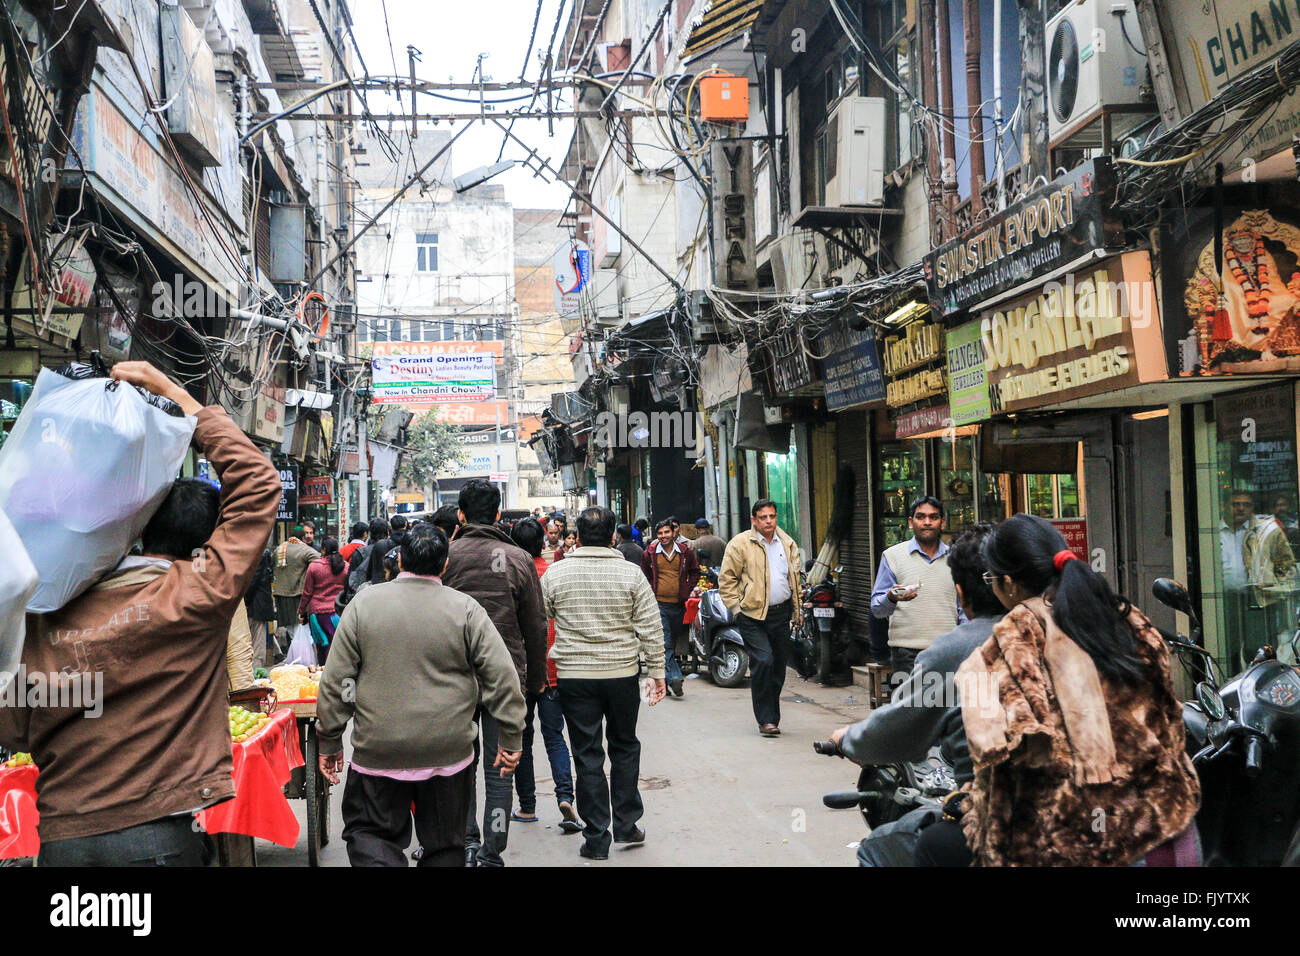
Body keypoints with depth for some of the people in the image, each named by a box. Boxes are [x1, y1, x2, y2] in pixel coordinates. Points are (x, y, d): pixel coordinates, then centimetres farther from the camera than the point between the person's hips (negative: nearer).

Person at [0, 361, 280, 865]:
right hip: (156, 833, -4)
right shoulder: (198, 594, -11)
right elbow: (258, 483, -3)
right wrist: (177, 395, 5)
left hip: (58, 837, 4)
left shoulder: (46, 615, 0)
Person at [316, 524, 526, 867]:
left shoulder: (364, 603, -2)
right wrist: (510, 738, 1)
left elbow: (335, 681, 0)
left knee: (369, 832, 13)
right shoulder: (465, 608, -4)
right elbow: (503, 677, -6)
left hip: (378, 752, 0)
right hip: (449, 753, 1)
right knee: (445, 844, 14)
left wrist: (329, 741, 8)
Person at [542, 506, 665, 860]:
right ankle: (627, 824, 21)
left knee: (587, 755, 6)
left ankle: (596, 839, 10)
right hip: (622, 674, 1)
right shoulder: (631, 574, -3)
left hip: (574, 676, 0)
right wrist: (657, 672, 5)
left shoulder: (554, 574, -3)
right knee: (624, 747, 18)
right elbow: (650, 629, -3)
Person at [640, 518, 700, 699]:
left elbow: (695, 572, 16)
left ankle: (666, 677, 24)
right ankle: (674, 677, -23)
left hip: (678, 604, 3)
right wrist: (651, 593, 4)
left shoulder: (686, 552, 4)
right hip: (659, 604, -2)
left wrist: (686, 590, 5)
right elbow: (644, 576, 14)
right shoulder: (650, 553, 1)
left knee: (673, 642, 12)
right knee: (664, 643, -15)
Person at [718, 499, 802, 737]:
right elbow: (726, 579, -3)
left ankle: (772, 716, 23)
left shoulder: (788, 544, 11)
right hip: (753, 615, -5)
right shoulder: (740, 544, -5)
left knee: (778, 666, 9)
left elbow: (795, 578, 21)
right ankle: (766, 719, -8)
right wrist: (736, 608, -9)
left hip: (781, 613, 5)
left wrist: (797, 610, 18)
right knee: (763, 662, -16)